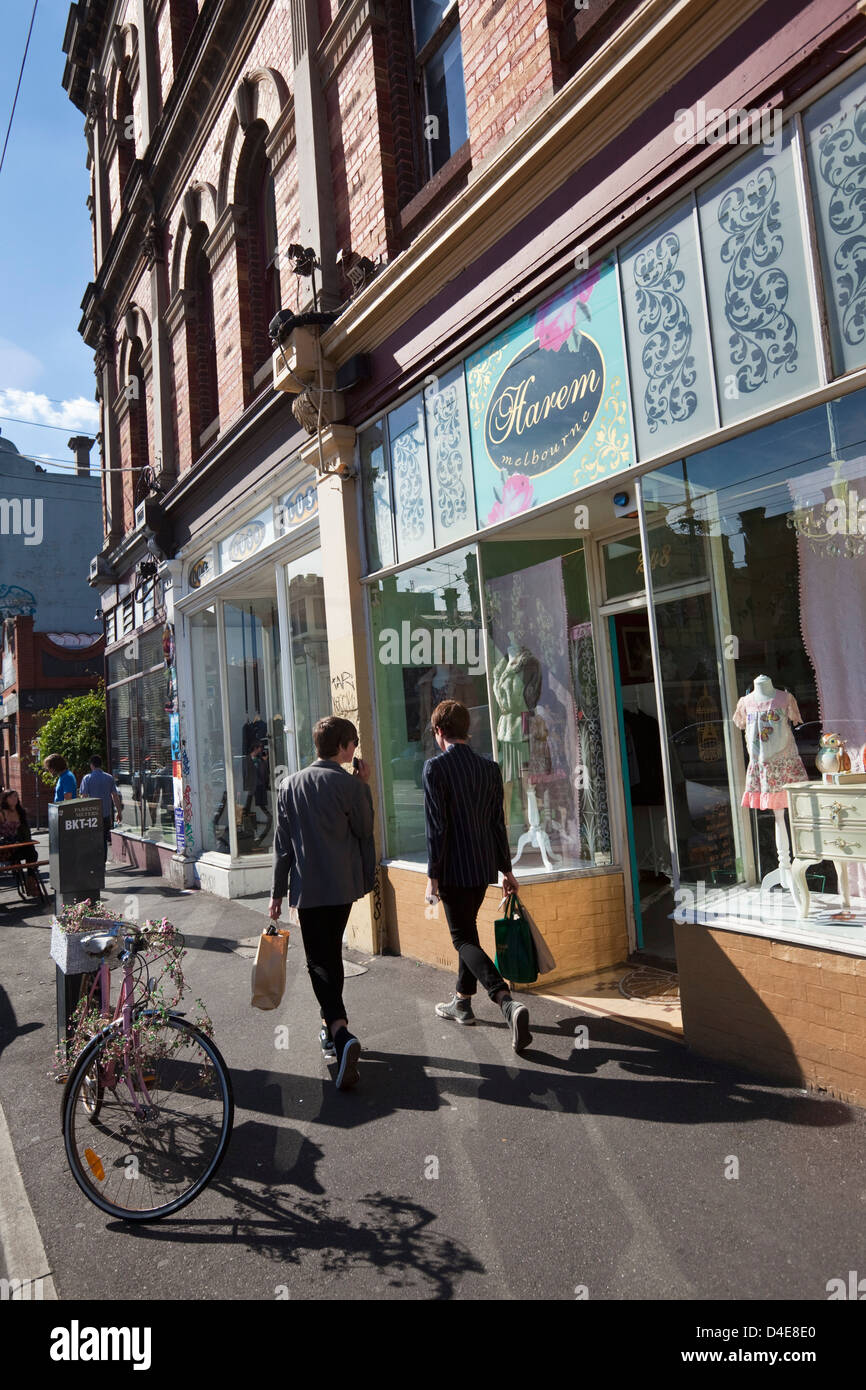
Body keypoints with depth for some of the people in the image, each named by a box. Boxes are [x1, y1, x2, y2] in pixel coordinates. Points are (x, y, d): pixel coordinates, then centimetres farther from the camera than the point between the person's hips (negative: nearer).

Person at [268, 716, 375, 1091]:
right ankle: (332, 1026, 32)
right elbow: (365, 834, 2)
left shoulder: (291, 785, 2)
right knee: (332, 954, 19)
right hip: (344, 885, 1)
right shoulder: (351, 785, -7)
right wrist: (365, 788, 6)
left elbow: (282, 844, 4)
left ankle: (341, 1034, -20)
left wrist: (278, 892, 9)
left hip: (308, 888, 0)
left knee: (319, 961, -2)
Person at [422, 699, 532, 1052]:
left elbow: (436, 826, -16)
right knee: (468, 929, 21)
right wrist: (506, 869, 14)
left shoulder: (435, 767, -12)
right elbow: (498, 822, 8)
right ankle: (462, 1002, 33)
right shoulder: (490, 768, 5)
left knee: (464, 938, -3)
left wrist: (432, 875, -11)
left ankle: (507, 1001, -21)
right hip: (484, 866, 7)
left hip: (453, 869, -7)